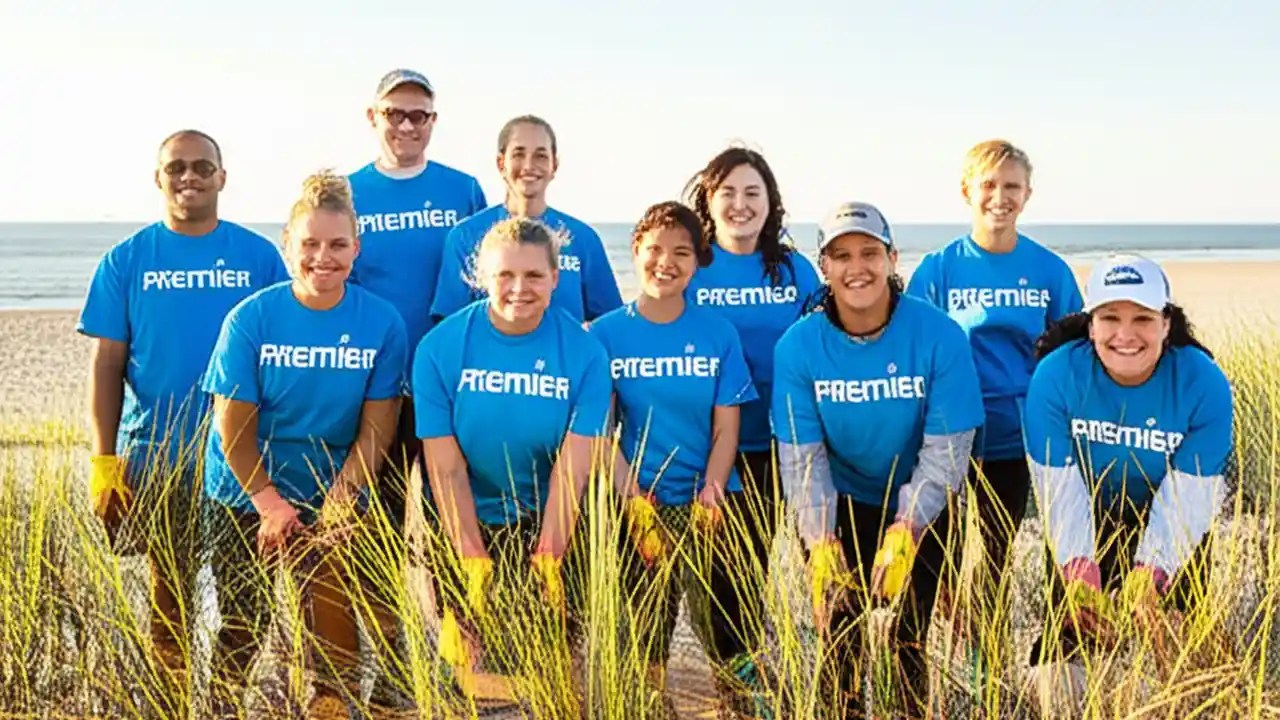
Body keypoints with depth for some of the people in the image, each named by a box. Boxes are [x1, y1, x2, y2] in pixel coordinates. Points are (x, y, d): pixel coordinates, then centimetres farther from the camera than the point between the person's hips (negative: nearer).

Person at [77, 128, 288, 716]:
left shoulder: (258, 255, 2)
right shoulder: (125, 261, 3)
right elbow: (107, 365, 2)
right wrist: (104, 463, -4)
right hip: (156, 462, 0)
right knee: (170, 601, 9)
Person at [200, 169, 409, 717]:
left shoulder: (382, 322, -10)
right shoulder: (251, 318, -12)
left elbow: (376, 428, -8)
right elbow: (233, 426, -10)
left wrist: (338, 501, -17)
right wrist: (271, 505, -15)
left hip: (334, 498, 1)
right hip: (245, 495, 0)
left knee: (333, 621, 0)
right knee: (243, 626, 6)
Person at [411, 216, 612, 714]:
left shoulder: (584, 353, -10)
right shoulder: (441, 347, -10)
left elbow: (572, 468, -14)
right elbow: (446, 470, -12)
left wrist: (546, 564, -21)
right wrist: (476, 568, -18)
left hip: (548, 524, 1)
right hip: (464, 524, 0)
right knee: (477, 670, -3)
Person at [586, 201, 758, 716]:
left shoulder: (718, 333, 1)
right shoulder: (605, 335, -1)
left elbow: (726, 429, 1)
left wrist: (709, 498, -14)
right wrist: (636, 505, -12)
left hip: (710, 502, 0)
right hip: (640, 505, 0)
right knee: (646, 631, 7)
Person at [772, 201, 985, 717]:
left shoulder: (939, 336, -19)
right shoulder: (798, 346, -16)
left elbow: (946, 448, -17)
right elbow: (800, 455, -14)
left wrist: (905, 531, -25)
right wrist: (821, 542, -25)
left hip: (920, 506, -1)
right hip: (838, 505, 1)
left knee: (914, 629, -2)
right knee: (837, 622, 1)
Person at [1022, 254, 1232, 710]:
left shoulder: (1203, 382, -26)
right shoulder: (1056, 375, -26)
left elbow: (1187, 496, -26)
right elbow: (1059, 486, -28)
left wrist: (1151, 573, -39)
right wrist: (1079, 571, -39)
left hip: (1170, 537, 0)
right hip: (1085, 531, 0)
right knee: (1075, 628, 7)